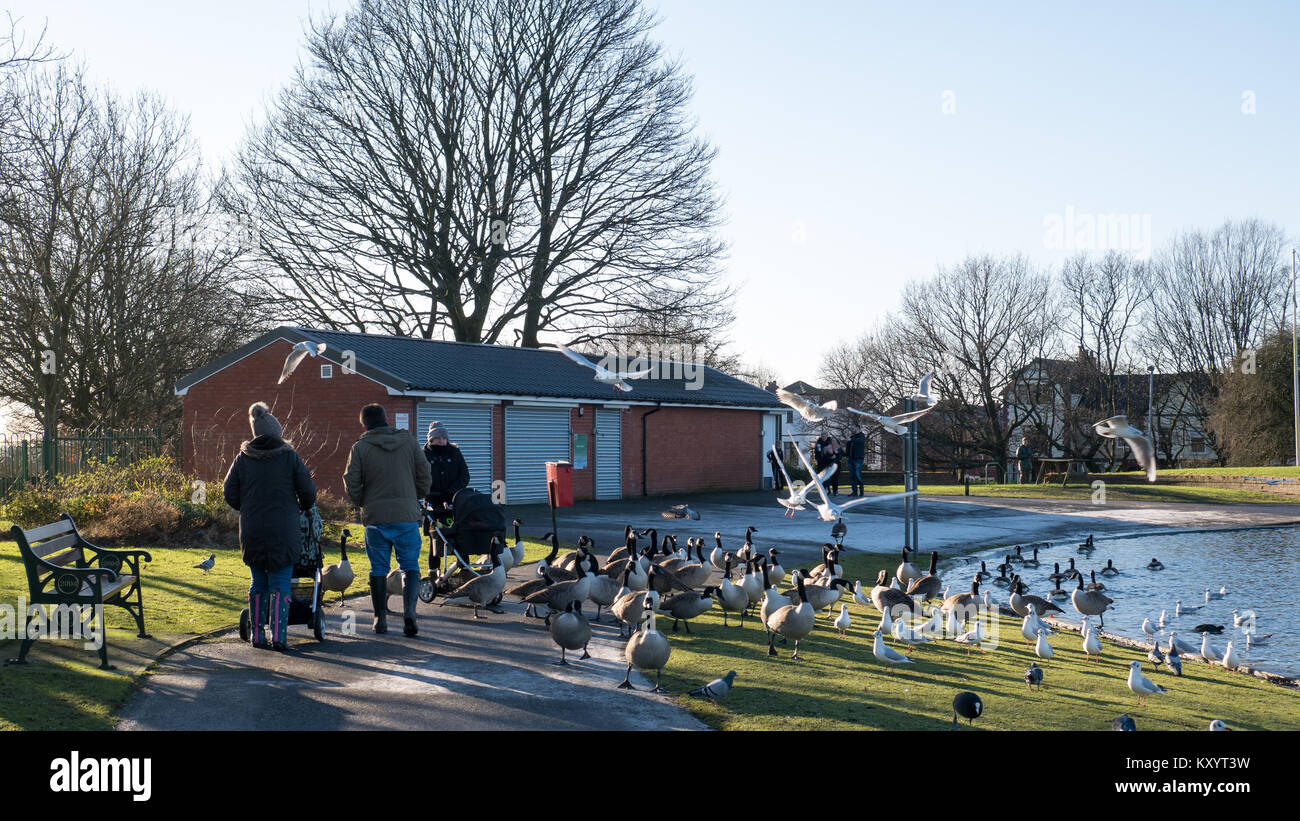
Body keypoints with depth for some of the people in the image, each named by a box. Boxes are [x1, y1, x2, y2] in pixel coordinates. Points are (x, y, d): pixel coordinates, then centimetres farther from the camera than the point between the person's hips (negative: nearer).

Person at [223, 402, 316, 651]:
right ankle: (279, 635, -7)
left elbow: (229, 493, 5)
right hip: (284, 531, -3)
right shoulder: (289, 457, -5)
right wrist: (303, 508, 18)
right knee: (280, 584, 1)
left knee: (258, 584, 15)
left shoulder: (242, 458, 2)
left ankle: (257, 634, 17)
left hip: (251, 531, 3)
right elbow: (308, 491, -3)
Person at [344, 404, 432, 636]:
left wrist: (364, 504, 13)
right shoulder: (409, 441, 3)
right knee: (410, 566, 7)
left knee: (378, 569, 10)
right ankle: (409, 609, -13)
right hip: (407, 515, 0)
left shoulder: (360, 447, -1)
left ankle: (380, 618, 13)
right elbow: (424, 475, 4)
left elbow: (351, 483, -3)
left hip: (375, 518, 0)